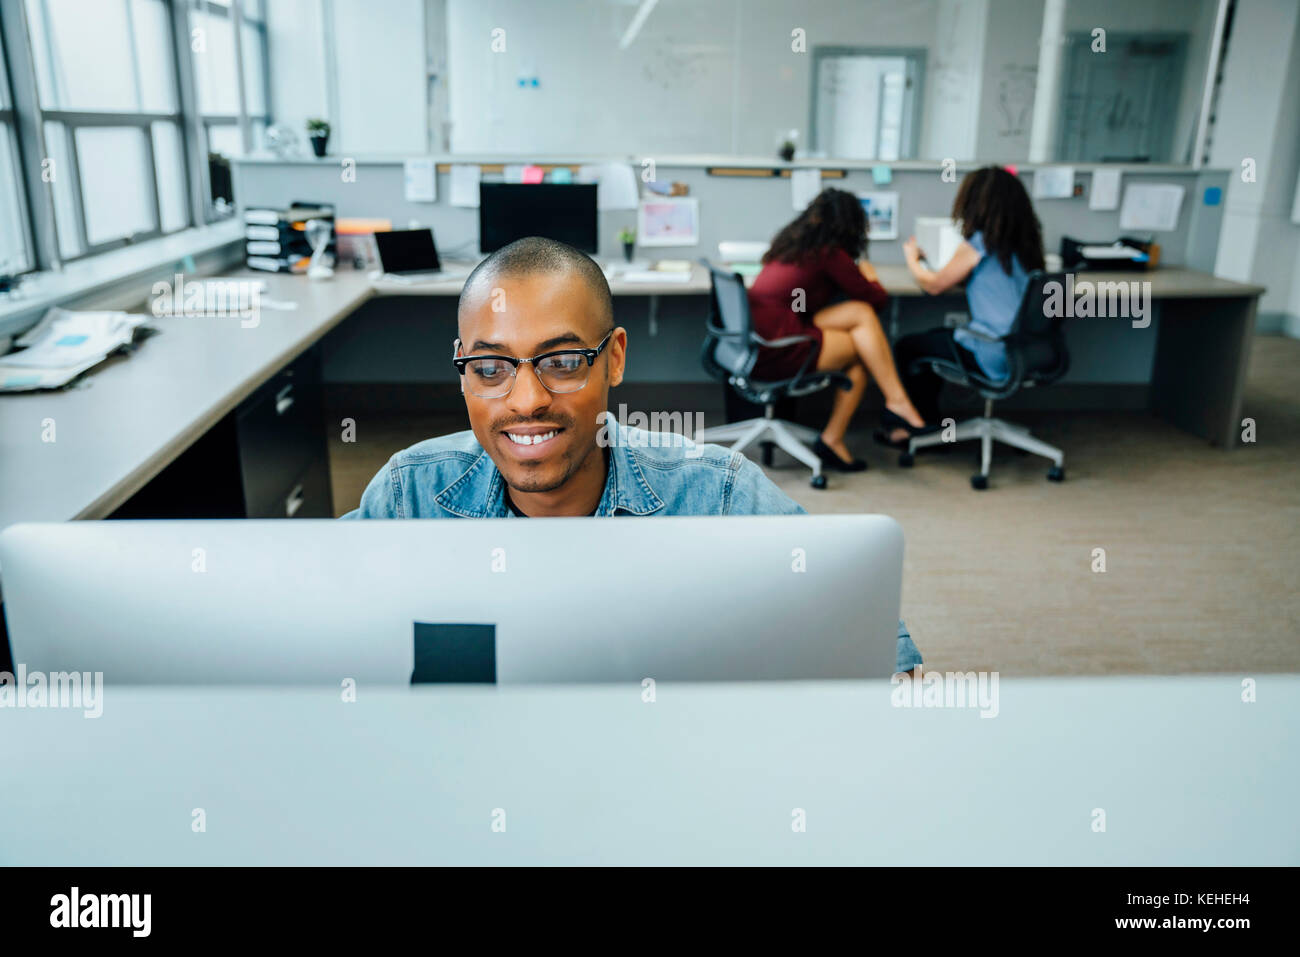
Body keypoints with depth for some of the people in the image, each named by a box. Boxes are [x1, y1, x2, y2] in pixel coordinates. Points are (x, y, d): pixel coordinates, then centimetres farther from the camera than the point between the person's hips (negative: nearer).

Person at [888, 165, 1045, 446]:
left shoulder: (977, 244, -13)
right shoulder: (1025, 242, 8)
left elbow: (934, 285, -2)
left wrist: (912, 257, 17)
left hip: (993, 357, -8)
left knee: (906, 347, 10)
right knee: (935, 336, 29)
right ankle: (928, 424, 34)